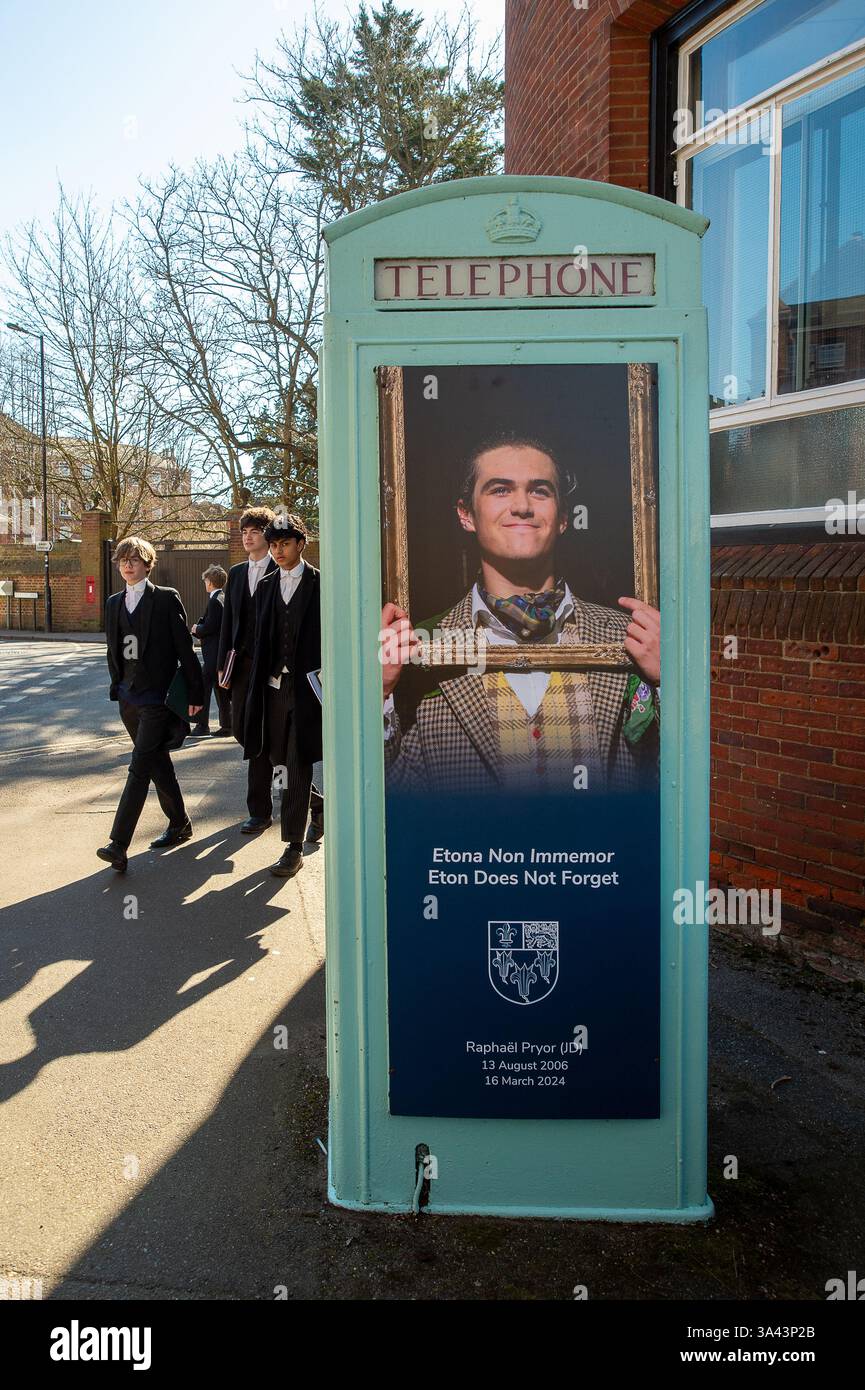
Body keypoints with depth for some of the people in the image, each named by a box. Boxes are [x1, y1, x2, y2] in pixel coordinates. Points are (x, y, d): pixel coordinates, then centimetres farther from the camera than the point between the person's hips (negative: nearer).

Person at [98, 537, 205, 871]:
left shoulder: (166, 598, -5)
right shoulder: (114, 603, 13)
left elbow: (184, 647, -7)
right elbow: (114, 650, 19)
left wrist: (194, 693, -8)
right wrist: (117, 686, 15)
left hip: (158, 696, -6)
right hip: (129, 696, 6)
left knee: (140, 767, -12)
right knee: (158, 765, 15)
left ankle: (119, 845, -16)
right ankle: (179, 824, 30)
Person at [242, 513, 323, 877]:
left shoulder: (320, 584, -3)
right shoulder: (265, 587, 12)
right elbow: (261, 639, 13)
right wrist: (256, 688, 8)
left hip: (306, 688, -5)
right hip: (273, 687, 5)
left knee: (297, 768, -4)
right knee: (280, 762, 13)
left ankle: (294, 848, 3)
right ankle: (319, 804, 41)